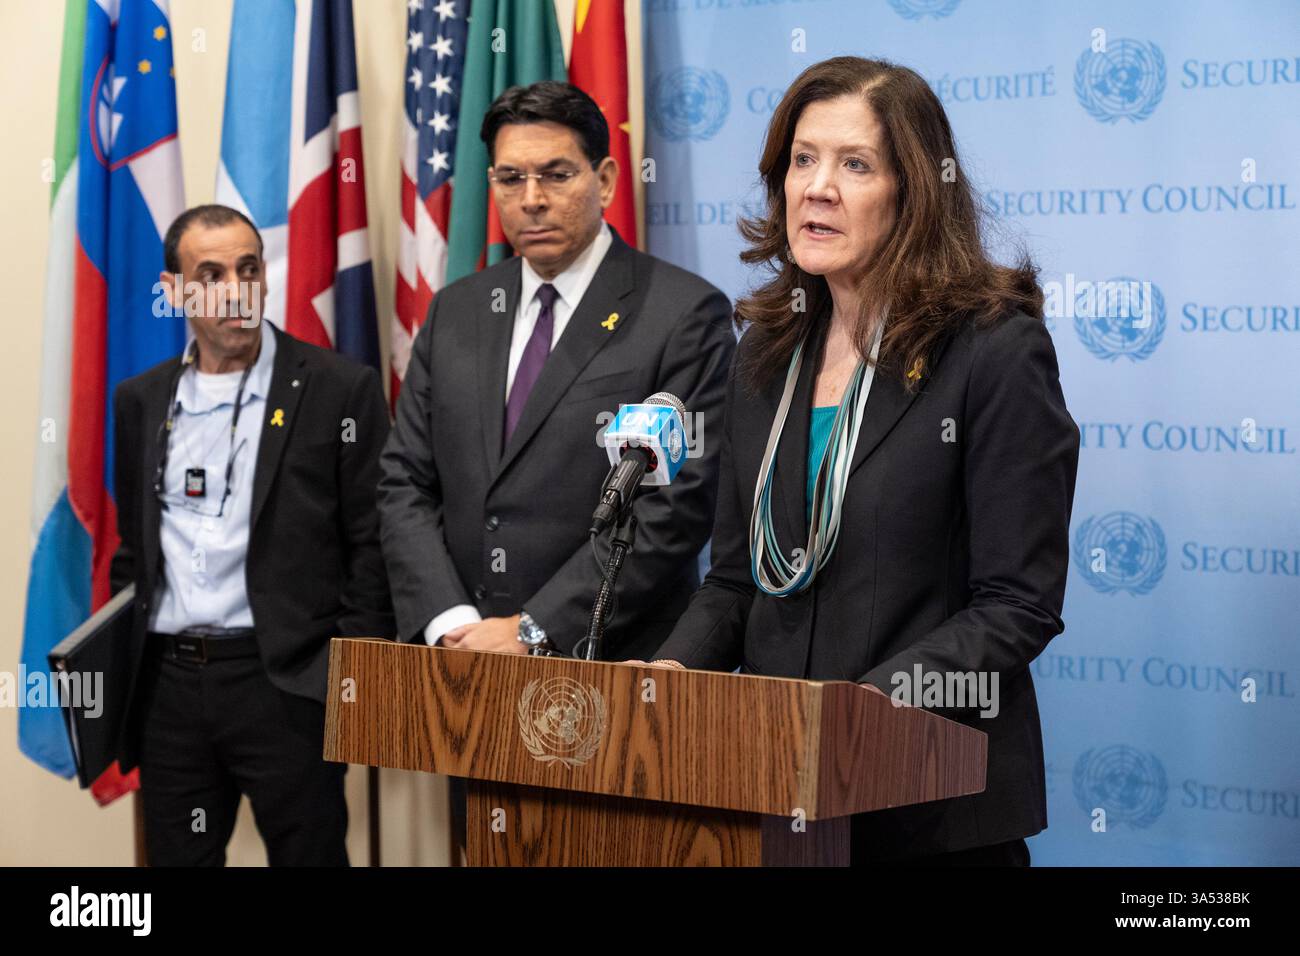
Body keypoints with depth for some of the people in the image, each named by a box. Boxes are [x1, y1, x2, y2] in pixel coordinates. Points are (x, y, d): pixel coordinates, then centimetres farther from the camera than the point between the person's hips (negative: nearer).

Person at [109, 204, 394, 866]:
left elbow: (373, 546, -4)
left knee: (308, 853, 1)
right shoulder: (142, 401, 11)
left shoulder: (339, 389, -3)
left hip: (285, 686, -4)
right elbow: (133, 546, 18)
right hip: (166, 685, 4)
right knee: (177, 856, 11)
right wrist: (119, 672, 11)